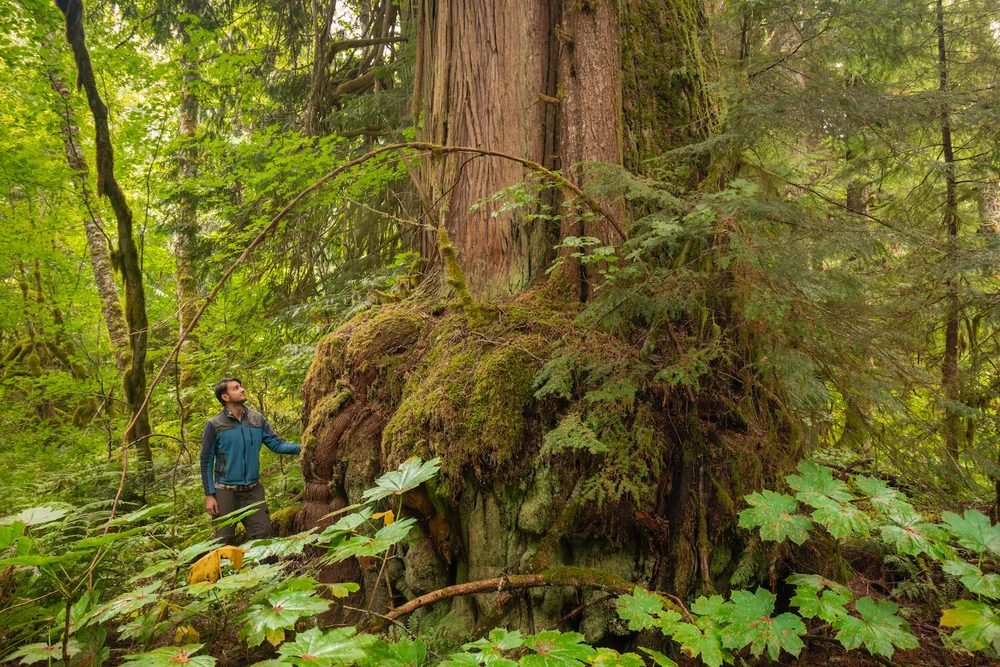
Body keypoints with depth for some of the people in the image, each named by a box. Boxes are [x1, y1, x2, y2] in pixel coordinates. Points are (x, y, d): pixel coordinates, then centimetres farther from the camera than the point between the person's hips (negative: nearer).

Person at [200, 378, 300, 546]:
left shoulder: (257, 420, 3)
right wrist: (209, 495, -7)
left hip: (254, 490, 3)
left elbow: (276, 444, -1)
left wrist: (302, 447, -17)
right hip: (225, 492, -3)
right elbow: (206, 462, -3)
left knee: (263, 536, 6)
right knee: (224, 542, 8)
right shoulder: (214, 425, -6)